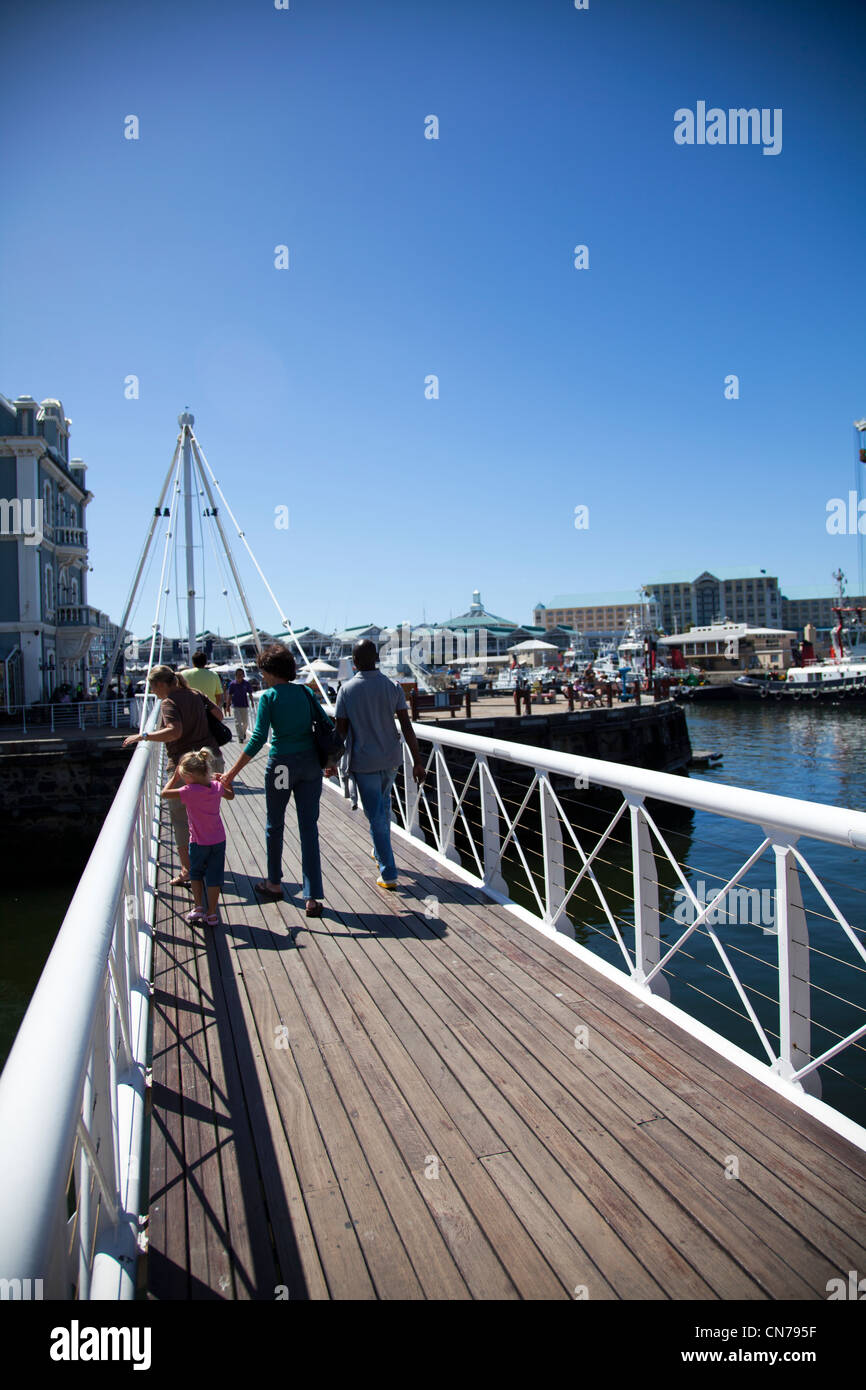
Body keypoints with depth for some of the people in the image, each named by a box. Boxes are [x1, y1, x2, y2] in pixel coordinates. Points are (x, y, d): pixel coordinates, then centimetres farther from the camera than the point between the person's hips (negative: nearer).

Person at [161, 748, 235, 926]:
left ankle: (198, 907, 16)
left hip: (199, 842, -4)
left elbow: (165, 793, -11)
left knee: (195, 873, 19)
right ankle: (211, 914, 12)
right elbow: (231, 796, 17)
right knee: (214, 876, 8)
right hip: (219, 840, 4)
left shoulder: (190, 791, -20)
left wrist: (175, 777, -1)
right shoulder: (216, 786, -4)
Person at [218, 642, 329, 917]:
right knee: (309, 828, 5)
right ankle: (313, 897, 0)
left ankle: (274, 883, 34)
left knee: (274, 825, 18)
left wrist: (232, 773, -11)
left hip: (281, 764, -4)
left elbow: (258, 739, -14)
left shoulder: (269, 696, -8)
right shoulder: (306, 693, 5)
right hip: (310, 763, 4)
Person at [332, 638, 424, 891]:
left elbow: (341, 730, -6)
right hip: (390, 759, 3)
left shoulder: (347, 690, -8)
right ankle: (380, 853, 43)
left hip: (363, 762, -3)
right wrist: (417, 761, -2)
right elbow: (406, 727, -6)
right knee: (384, 805, 26)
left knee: (376, 816, 2)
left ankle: (388, 875, 3)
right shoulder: (393, 687, -4)